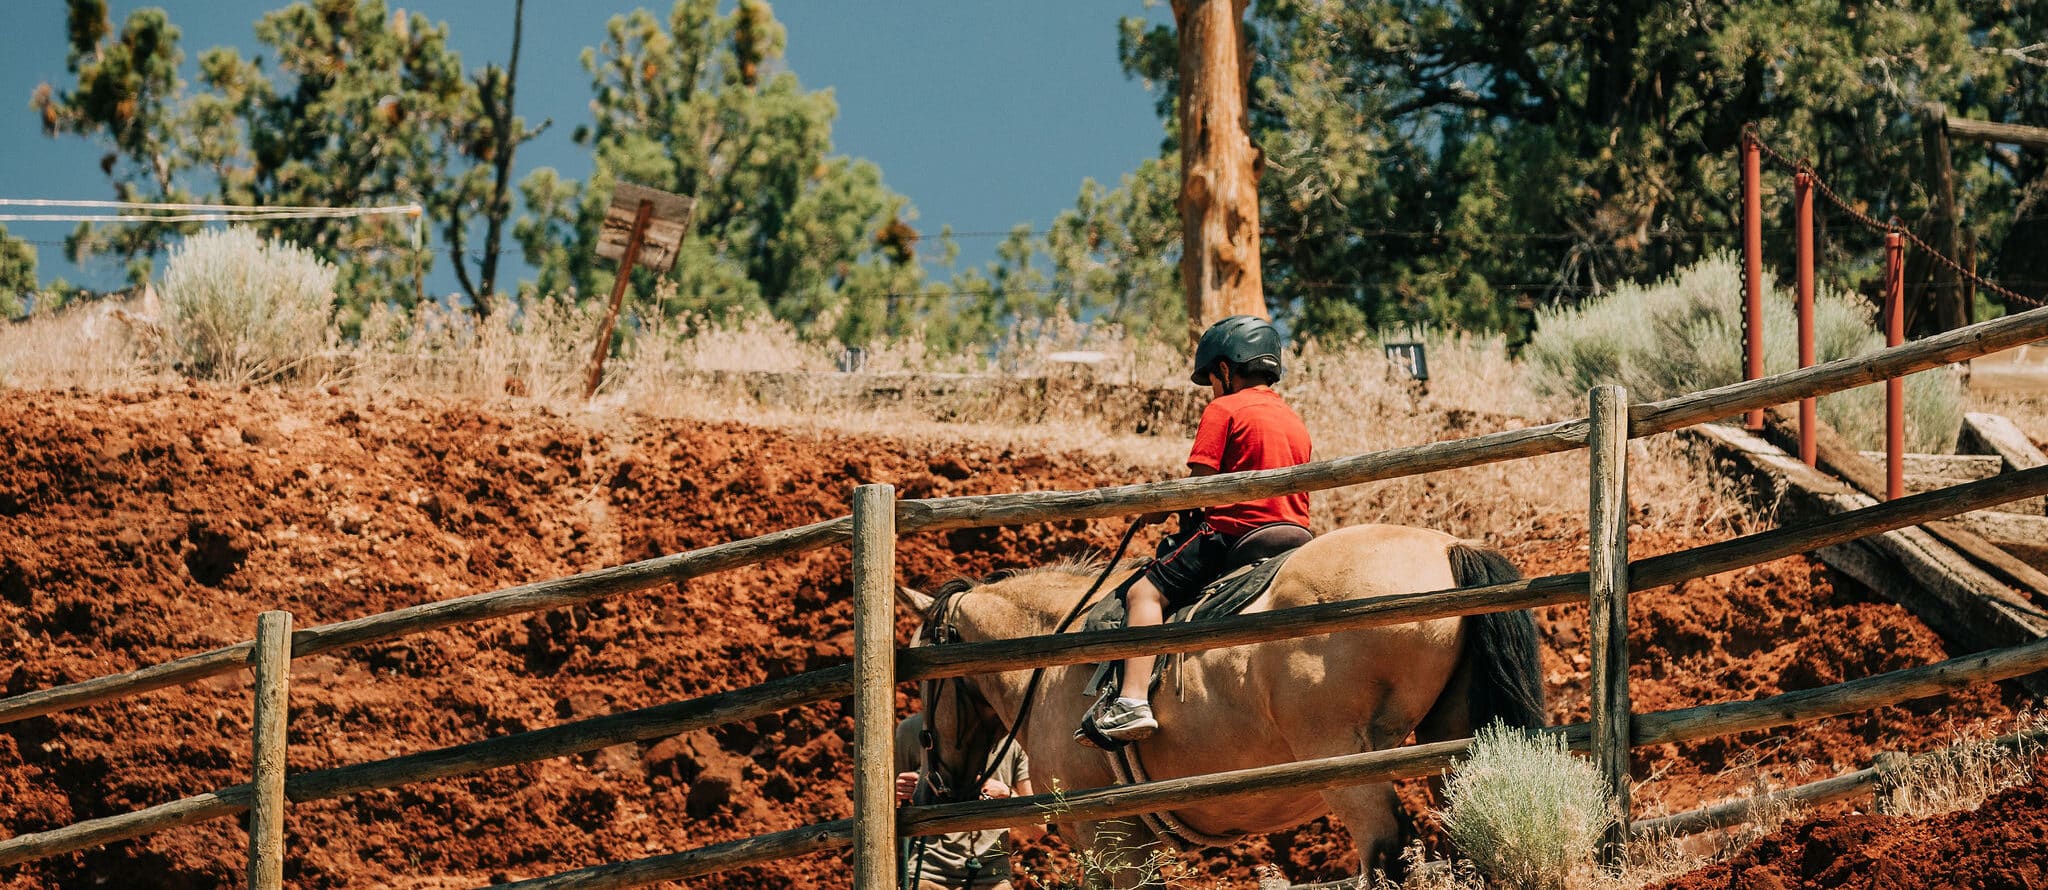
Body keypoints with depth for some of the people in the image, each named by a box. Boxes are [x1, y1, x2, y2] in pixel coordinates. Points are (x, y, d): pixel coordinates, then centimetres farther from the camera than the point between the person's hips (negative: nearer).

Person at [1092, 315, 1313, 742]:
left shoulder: (1223, 410, -1)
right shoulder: (1296, 422, 21)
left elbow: (1198, 487, -9)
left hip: (1232, 532, -8)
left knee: (1145, 593, -9)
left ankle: (1132, 700, -27)